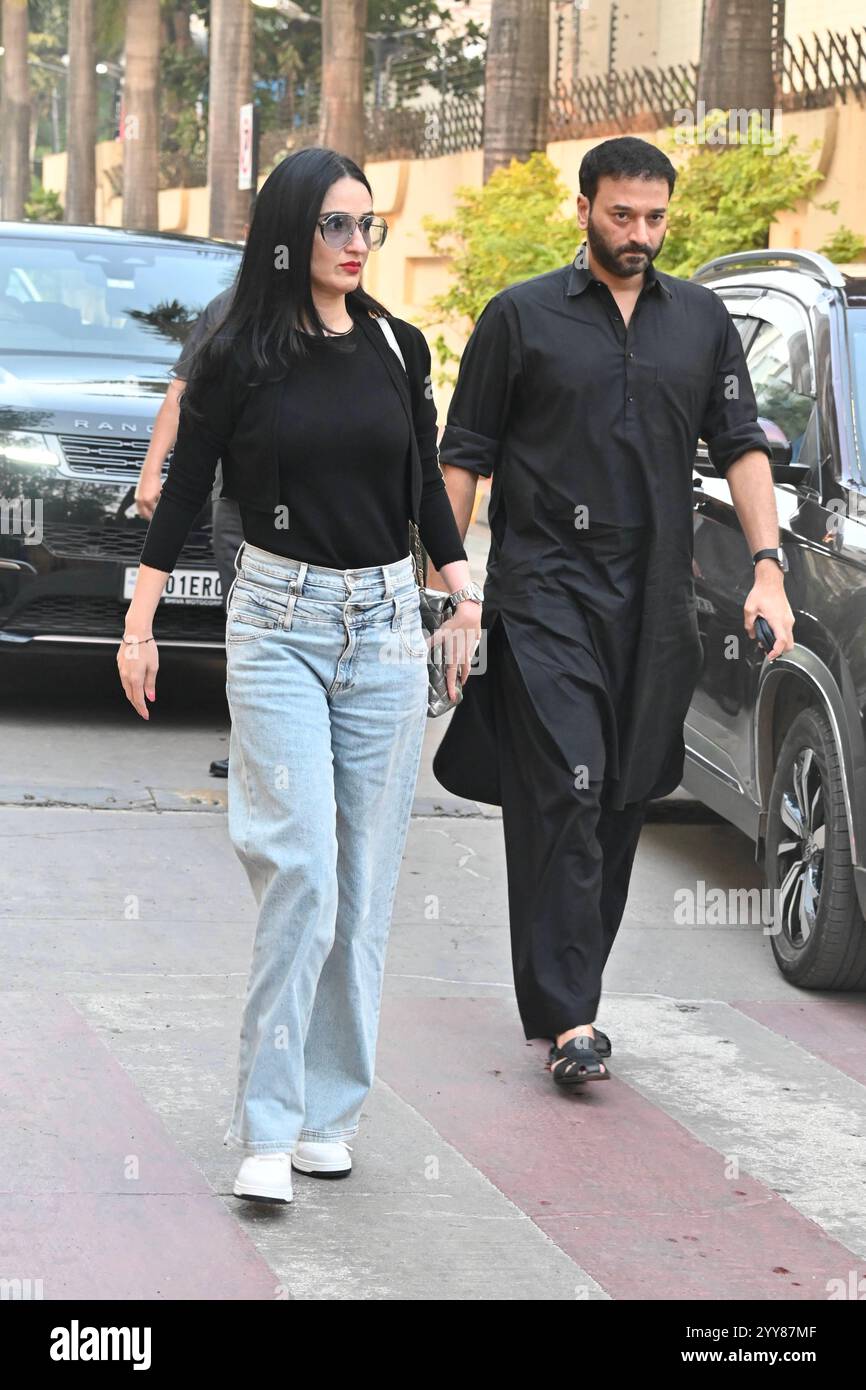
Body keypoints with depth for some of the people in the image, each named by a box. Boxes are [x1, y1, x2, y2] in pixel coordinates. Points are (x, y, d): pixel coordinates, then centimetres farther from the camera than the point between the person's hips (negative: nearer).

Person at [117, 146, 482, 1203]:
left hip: (386, 621, 4)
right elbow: (183, 490, 3)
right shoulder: (237, 358, -3)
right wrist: (139, 625, 3)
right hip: (278, 622, -4)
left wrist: (461, 588, 9)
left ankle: (329, 1111, 13)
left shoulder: (397, 349, 6)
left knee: (363, 879, 4)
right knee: (299, 868, -14)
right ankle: (268, 1127, -9)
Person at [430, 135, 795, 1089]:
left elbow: (741, 445, 11)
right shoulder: (521, 318, 3)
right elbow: (463, 456, 4)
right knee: (565, 795, -13)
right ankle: (568, 1019, -14)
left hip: (655, 605, 4)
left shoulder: (702, 320, 13)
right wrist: (441, 580, -2)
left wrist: (766, 565, -1)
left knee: (623, 803, 7)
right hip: (545, 589, -4)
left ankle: (563, 994, 19)